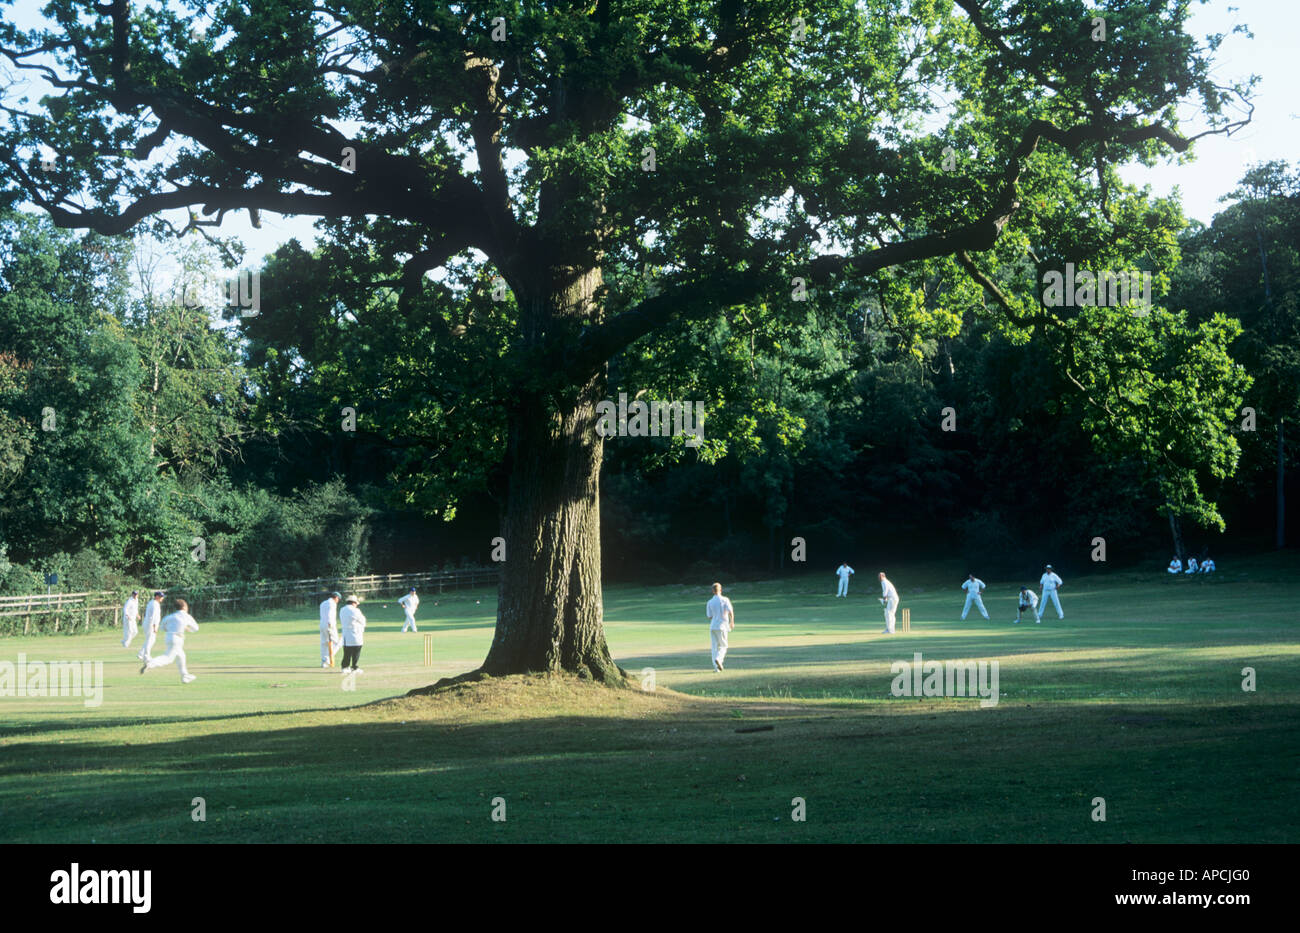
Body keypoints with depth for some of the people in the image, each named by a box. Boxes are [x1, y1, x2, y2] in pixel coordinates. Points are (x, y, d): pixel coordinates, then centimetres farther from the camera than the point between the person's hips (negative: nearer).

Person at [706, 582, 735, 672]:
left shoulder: (710, 602, 3)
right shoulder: (725, 600, -4)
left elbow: (709, 616, 7)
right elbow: (730, 611, -13)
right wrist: (732, 622, -2)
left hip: (712, 627, 2)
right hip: (722, 626, -2)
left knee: (715, 647, 7)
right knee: (723, 646, 10)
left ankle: (716, 667, -2)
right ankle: (718, 659, -18)